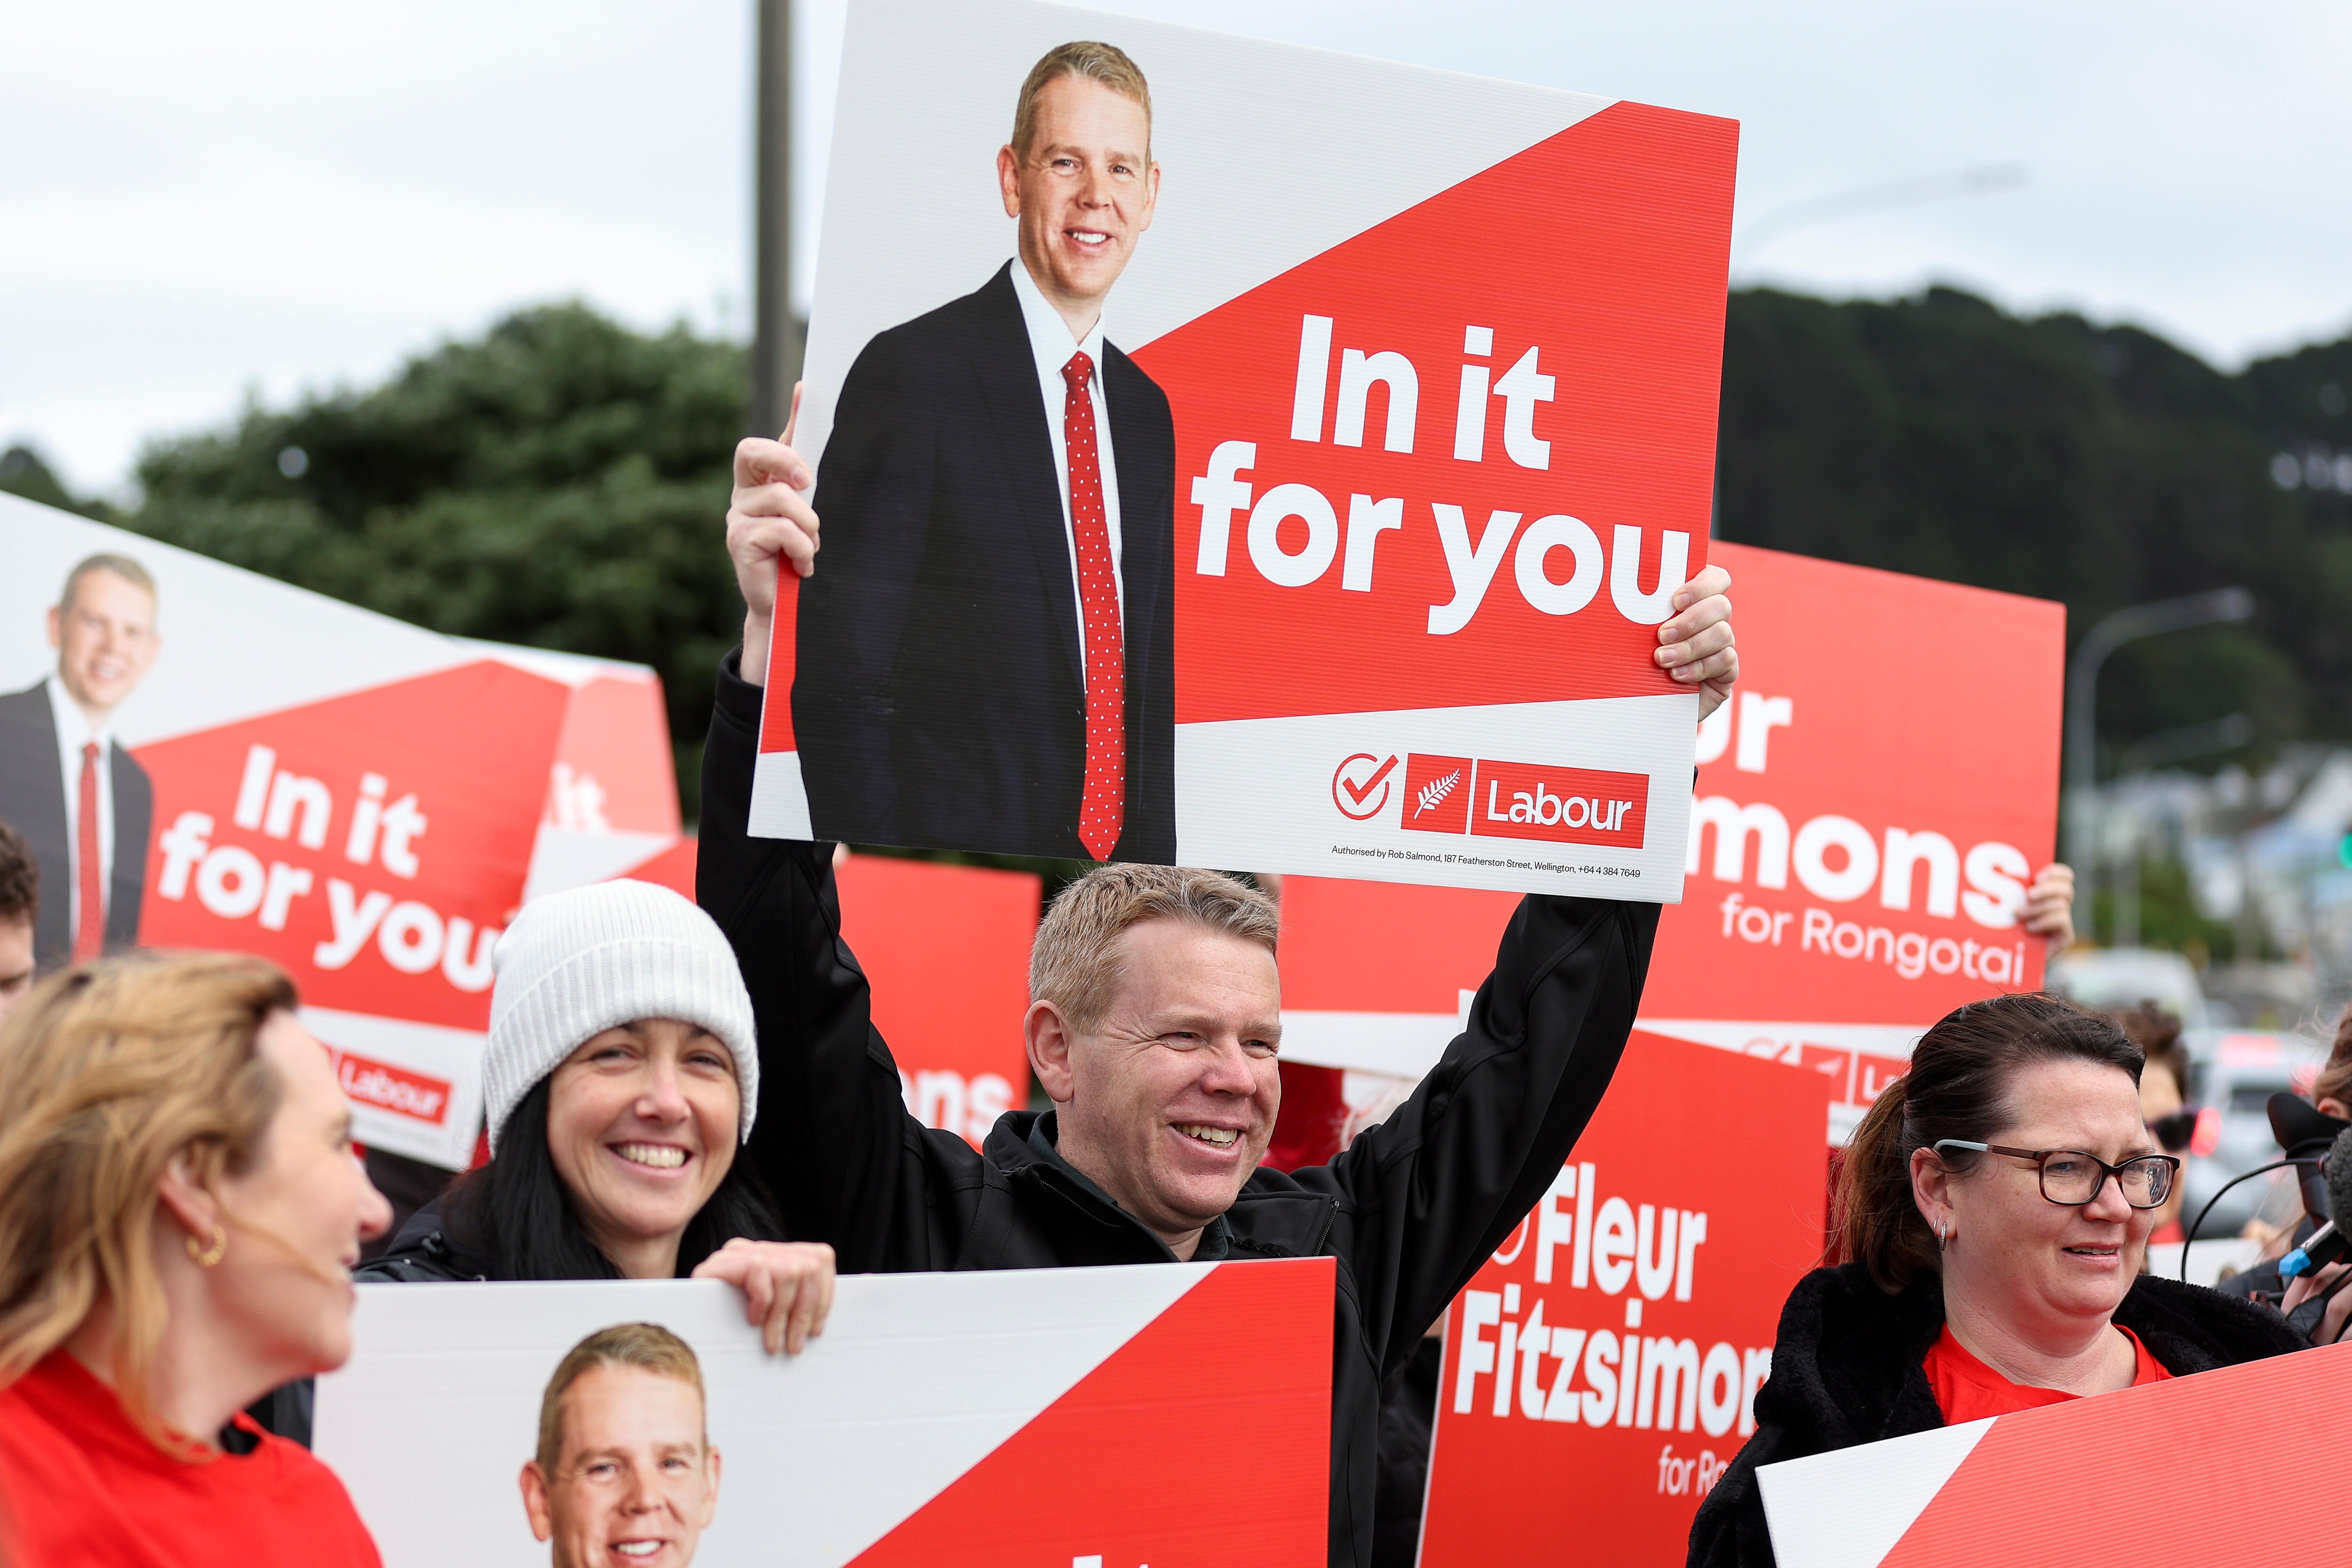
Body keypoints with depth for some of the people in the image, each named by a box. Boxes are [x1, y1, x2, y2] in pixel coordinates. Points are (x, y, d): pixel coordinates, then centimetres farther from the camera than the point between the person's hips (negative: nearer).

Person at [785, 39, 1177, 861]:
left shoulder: (1147, 407, 14)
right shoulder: (911, 372, -8)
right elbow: (837, 675, -11)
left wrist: (1156, 862, 10)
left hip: (1126, 870, 6)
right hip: (954, 873, -6)